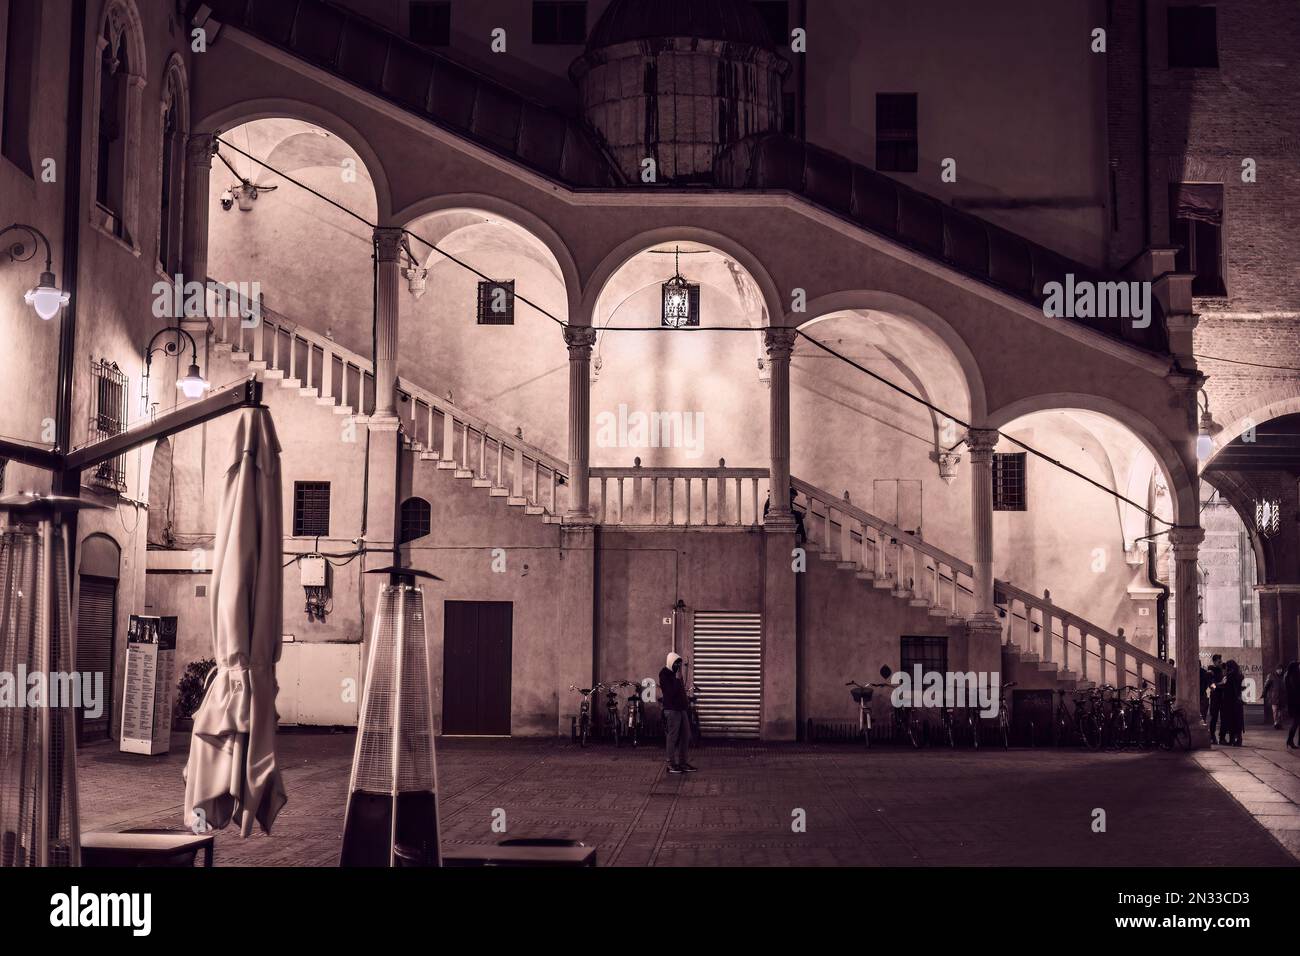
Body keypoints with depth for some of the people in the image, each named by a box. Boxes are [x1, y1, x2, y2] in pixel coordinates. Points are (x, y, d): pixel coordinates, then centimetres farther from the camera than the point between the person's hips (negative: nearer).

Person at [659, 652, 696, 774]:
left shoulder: (676, 673, 17)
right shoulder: (664, 674, -10)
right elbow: (671, 692, -20)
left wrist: (686, 702, 17)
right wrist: (677, 679, -19)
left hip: (681, 708, 9)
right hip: (671, 710, -9)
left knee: (685, 736, 10)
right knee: (672, 737, -5)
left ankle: (682, 762, 17)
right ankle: (671, 765, 0)